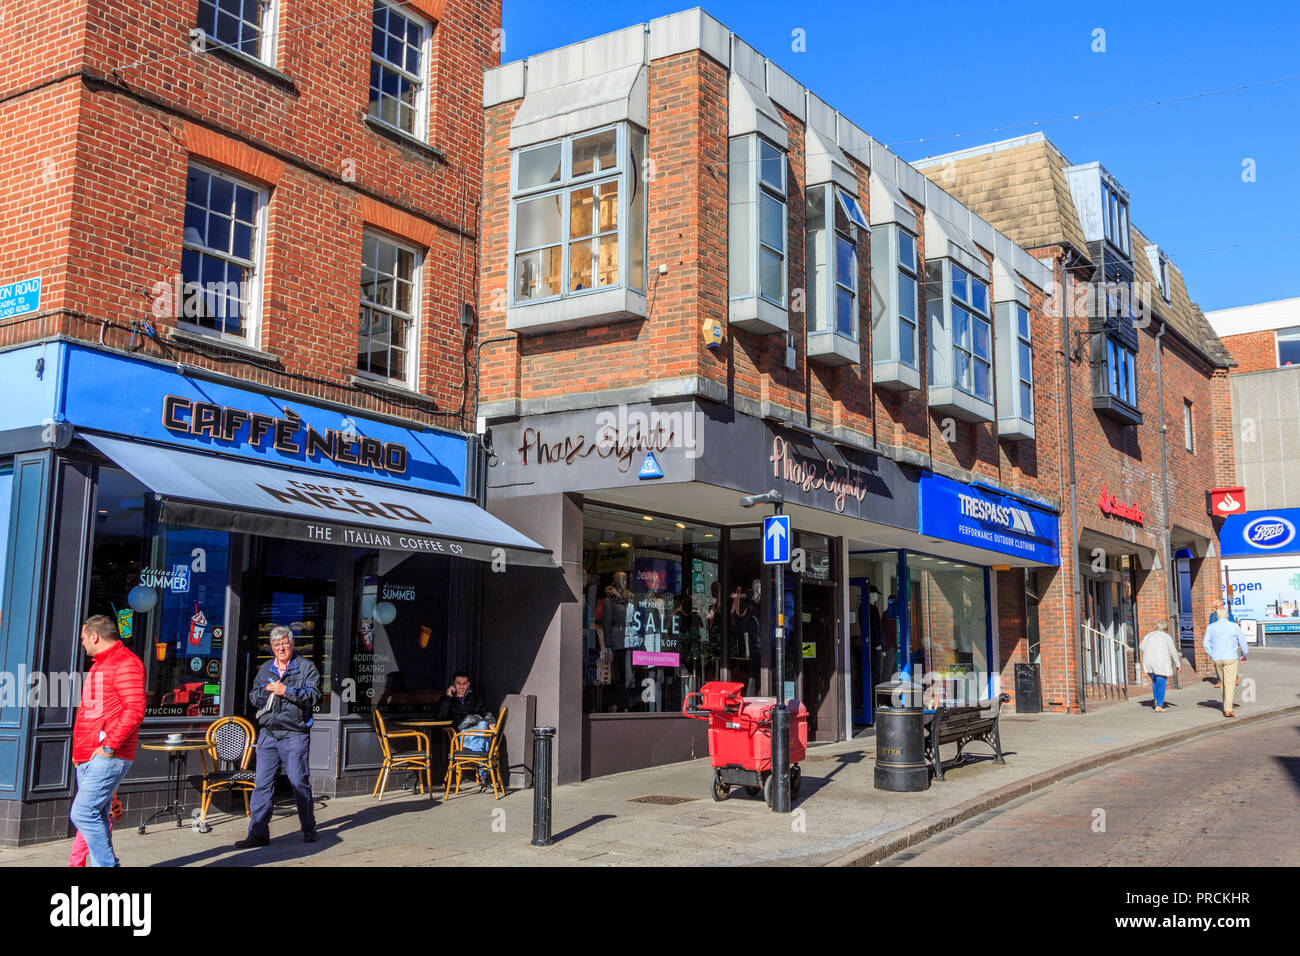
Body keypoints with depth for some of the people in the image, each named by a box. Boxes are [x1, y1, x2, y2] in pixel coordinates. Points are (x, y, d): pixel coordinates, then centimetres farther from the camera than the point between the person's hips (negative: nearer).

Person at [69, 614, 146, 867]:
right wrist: (79, 749, 21)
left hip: (108, 758, -10)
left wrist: (109, 746, -19)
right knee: (94, 818, 10)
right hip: (87, 759, 10)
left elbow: (135, 710, -20)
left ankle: (106, 864, -8)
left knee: (83, 813, -16)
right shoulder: (99, 665, 23)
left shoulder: (126, 664, -10)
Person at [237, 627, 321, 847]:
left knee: (299, 783, -1)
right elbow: (253, 697, 15)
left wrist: (287, 691, -15)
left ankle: (309, 830, 13)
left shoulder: (306, 667, 1)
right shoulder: (265, 670, 16)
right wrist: (266, 689, -4)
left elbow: (313, 696, -8)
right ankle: (258, 833, 5)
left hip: (295, 736, -4)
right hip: (268, 734, 4)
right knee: (262, 783, 0)